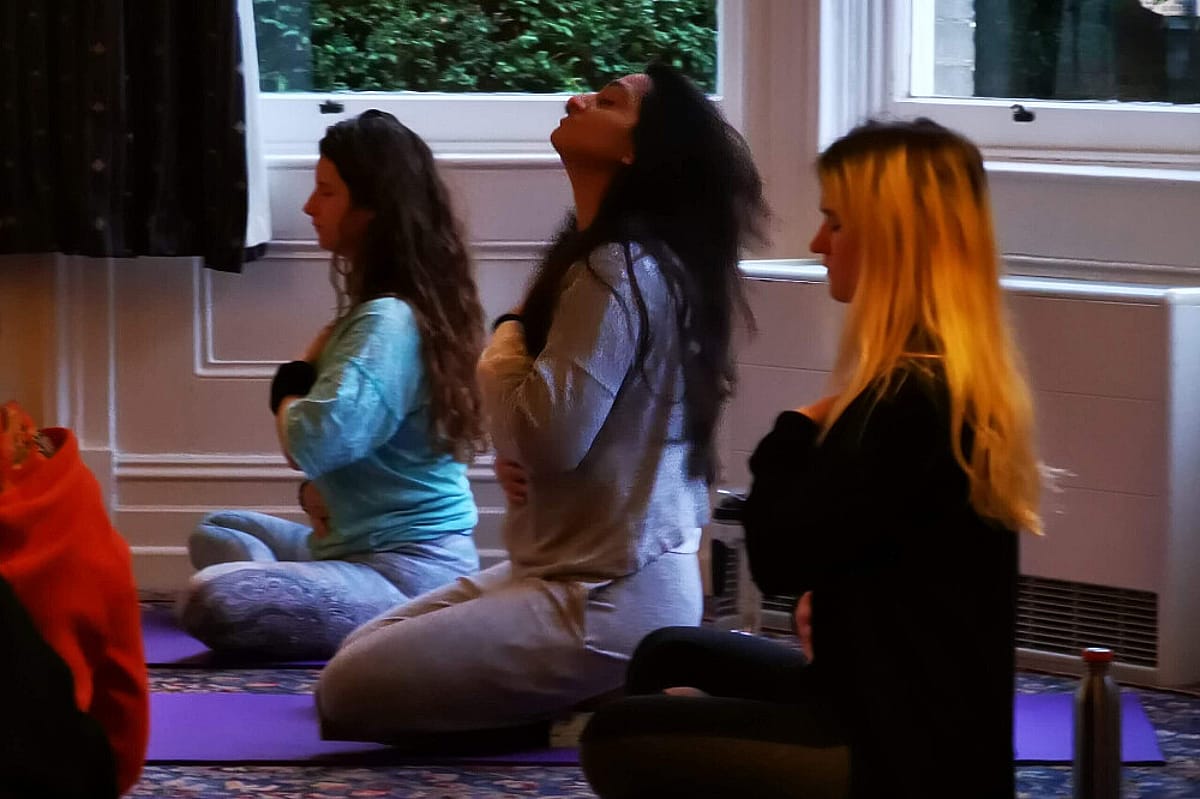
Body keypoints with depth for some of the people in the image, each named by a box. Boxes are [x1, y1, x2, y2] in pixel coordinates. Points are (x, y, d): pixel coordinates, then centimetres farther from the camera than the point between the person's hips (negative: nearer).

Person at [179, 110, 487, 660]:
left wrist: (292, 382, -9)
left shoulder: (389, 322, -20)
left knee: (211, 601, -29)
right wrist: (317, 488, -1)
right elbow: (339, 445, 21)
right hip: (364, 543, 11)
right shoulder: (391, 307, 12)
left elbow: (311, 443, -31)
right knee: (215, 534, 31)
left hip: (410, 571, -11)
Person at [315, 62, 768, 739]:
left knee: (352, 690, -12)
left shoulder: (621, 270, -19)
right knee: (361, 652, 19)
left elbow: (547, 435, -25)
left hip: (611, 600, -11)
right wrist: (519, 462, -1)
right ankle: (601, 695, 11)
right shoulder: (623, 257, 13)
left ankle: (607, 705, -6)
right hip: (595, 571, 11)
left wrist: (504, 345, -4)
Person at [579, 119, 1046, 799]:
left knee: (619, 739, -4)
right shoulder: (964, 382, 9)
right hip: (924, 718, 10)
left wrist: (796, 434, -5)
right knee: (670, 657, 23)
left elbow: (778, 559, -20)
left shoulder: (909, 400, -22)